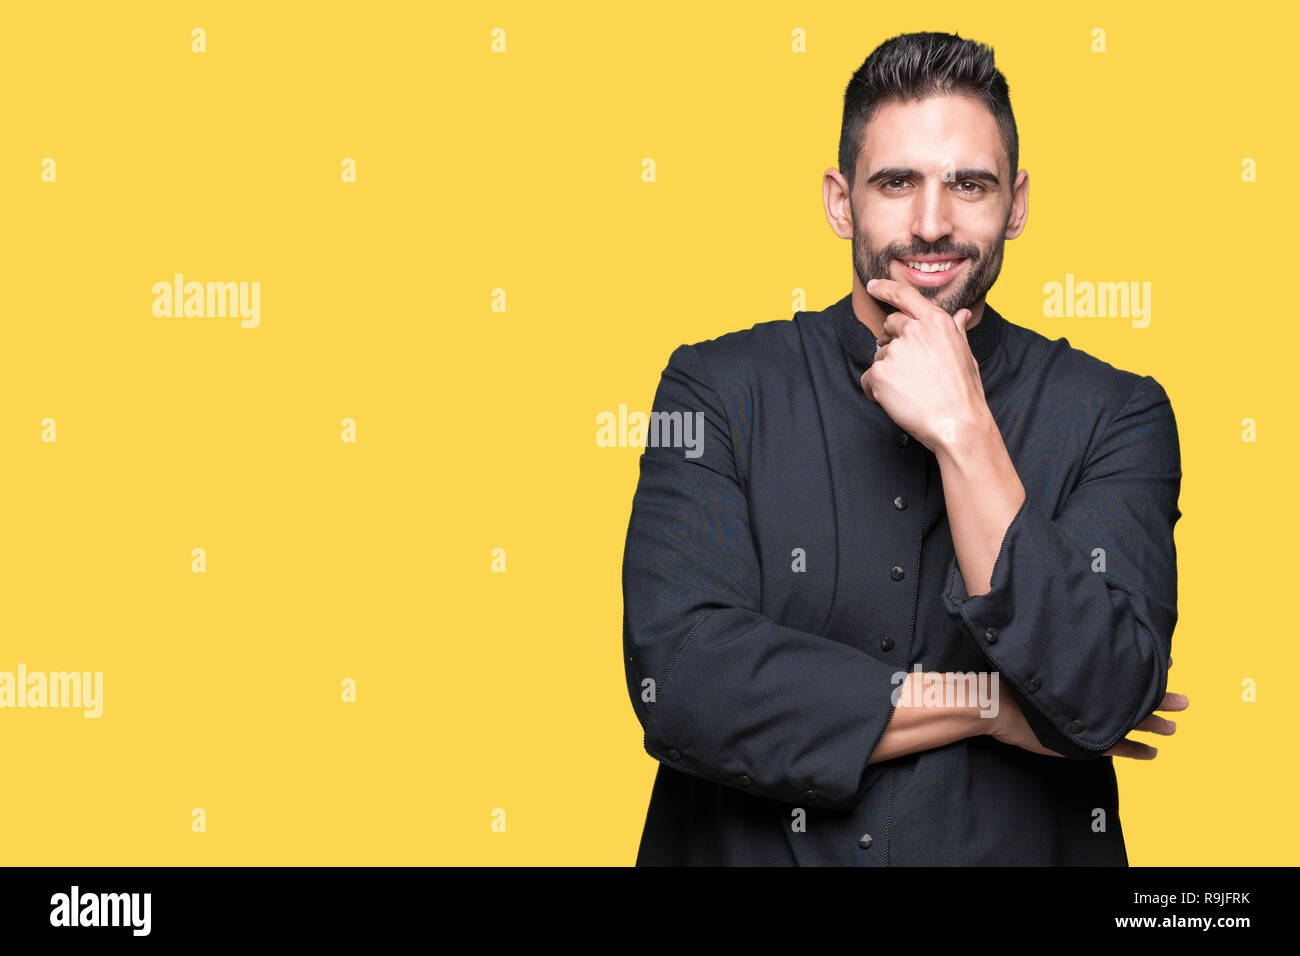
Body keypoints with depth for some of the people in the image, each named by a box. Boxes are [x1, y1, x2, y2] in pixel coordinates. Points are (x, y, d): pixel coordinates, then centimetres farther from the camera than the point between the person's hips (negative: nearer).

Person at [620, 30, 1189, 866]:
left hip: (1017, 850, 1)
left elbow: (1103, 698, -12)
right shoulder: (717, 391, -1)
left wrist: (963, 429, -16)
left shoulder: (1113, 414, 1)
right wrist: (991, 706, -10)